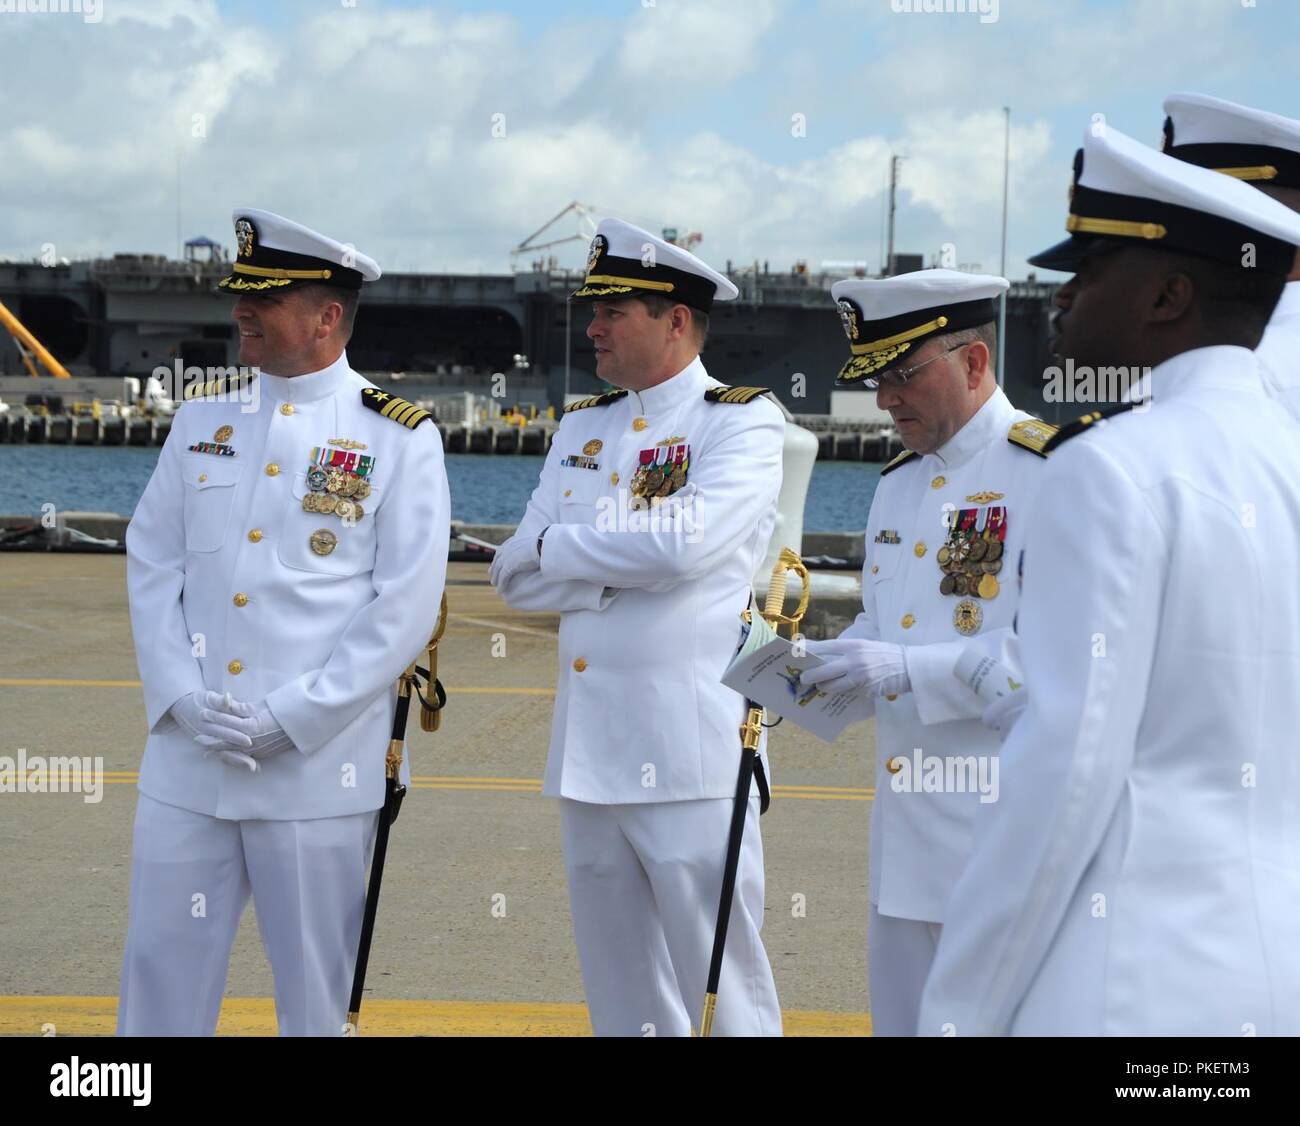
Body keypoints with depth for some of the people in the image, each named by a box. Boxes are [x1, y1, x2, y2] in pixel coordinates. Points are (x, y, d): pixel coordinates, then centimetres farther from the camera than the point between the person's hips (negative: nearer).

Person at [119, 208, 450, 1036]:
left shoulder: (399, 439, -3)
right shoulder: (203, 417, 10)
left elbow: (406, 605, -7)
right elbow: (151, 563, 8)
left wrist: (292, 717, -12)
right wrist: (183, 696, -7)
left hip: (318, 765, -4)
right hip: (187, 756, 4)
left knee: (317, 984, 6)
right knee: (162, 967, 8)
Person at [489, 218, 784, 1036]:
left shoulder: (745, 422, -4)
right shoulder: (582, 427, 14)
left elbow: (685, 543, -21)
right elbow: (519, 576, 6)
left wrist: (560, 547, -7)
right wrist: (625, 570, -10)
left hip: (690, 755, -6)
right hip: (588, 753, 6)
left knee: (720, 993, -2)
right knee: (622, 996, 13)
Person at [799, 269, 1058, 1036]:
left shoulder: (1052, 473, -12)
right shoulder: (899, 482, 14)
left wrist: (909, 669, -25)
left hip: (1005, 835, -8)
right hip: (908, 829, 8)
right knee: (902, 1016, 14)